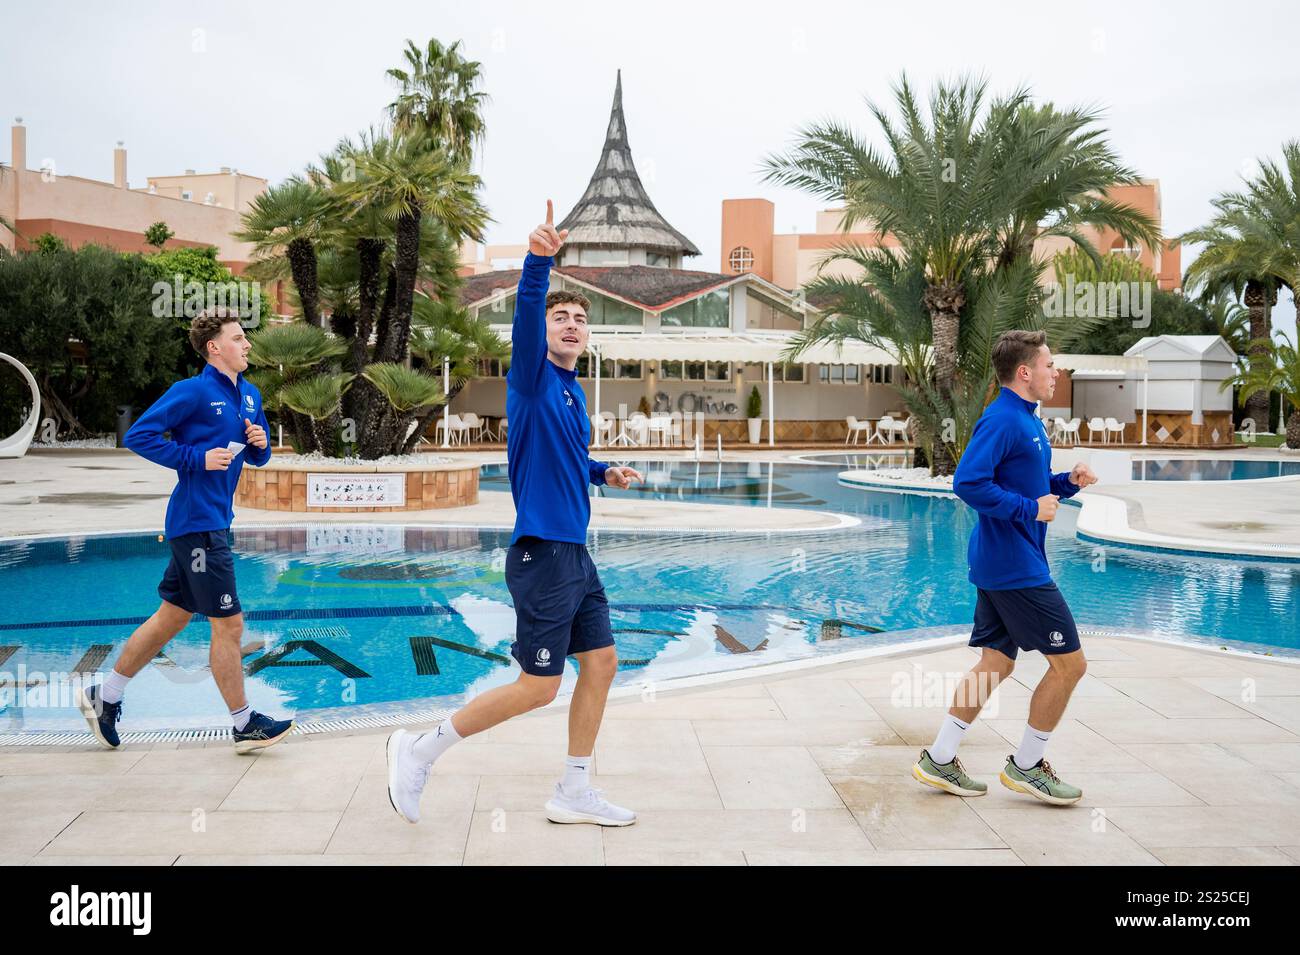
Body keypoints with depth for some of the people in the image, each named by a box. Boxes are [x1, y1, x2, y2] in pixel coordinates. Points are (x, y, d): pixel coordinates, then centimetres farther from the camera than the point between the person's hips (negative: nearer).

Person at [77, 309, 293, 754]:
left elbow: (257, 457, 22)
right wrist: (196, 458, -18)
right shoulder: (193, 391, -11)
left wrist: (260, 443, 0)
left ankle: (104, 696, 29)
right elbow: (137, 435, -14)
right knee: (228, 623, -3)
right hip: (197, 521, -9)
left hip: (215, 521, 9)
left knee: (172, 616, 15)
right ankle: (245, 725, 8)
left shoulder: (251, 395, 13)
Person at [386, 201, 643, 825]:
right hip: (543, 554, -9)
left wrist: (604, 472, 14)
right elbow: (525, 315, -30)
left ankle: (574, 794, 22)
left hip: (575, 552, 9)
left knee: (601, 663, 10)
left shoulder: (573, 391, 14)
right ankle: (420, 750, 12)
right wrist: (539, 261, -46)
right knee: (538, 688, -3)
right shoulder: (533, 377, -10)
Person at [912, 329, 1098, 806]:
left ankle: (939, 759, 18)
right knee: (1069, 663, -1)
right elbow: (968, 483, -26)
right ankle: (1026, 766, 12)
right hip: (1016, 566, -10)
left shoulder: (1025, 420, 15)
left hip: (1000, 565, 10)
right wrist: (1029, 508, -21)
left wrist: (1068, 482, 8)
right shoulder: (1002, 420, -17)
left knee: (996, 663, 13)